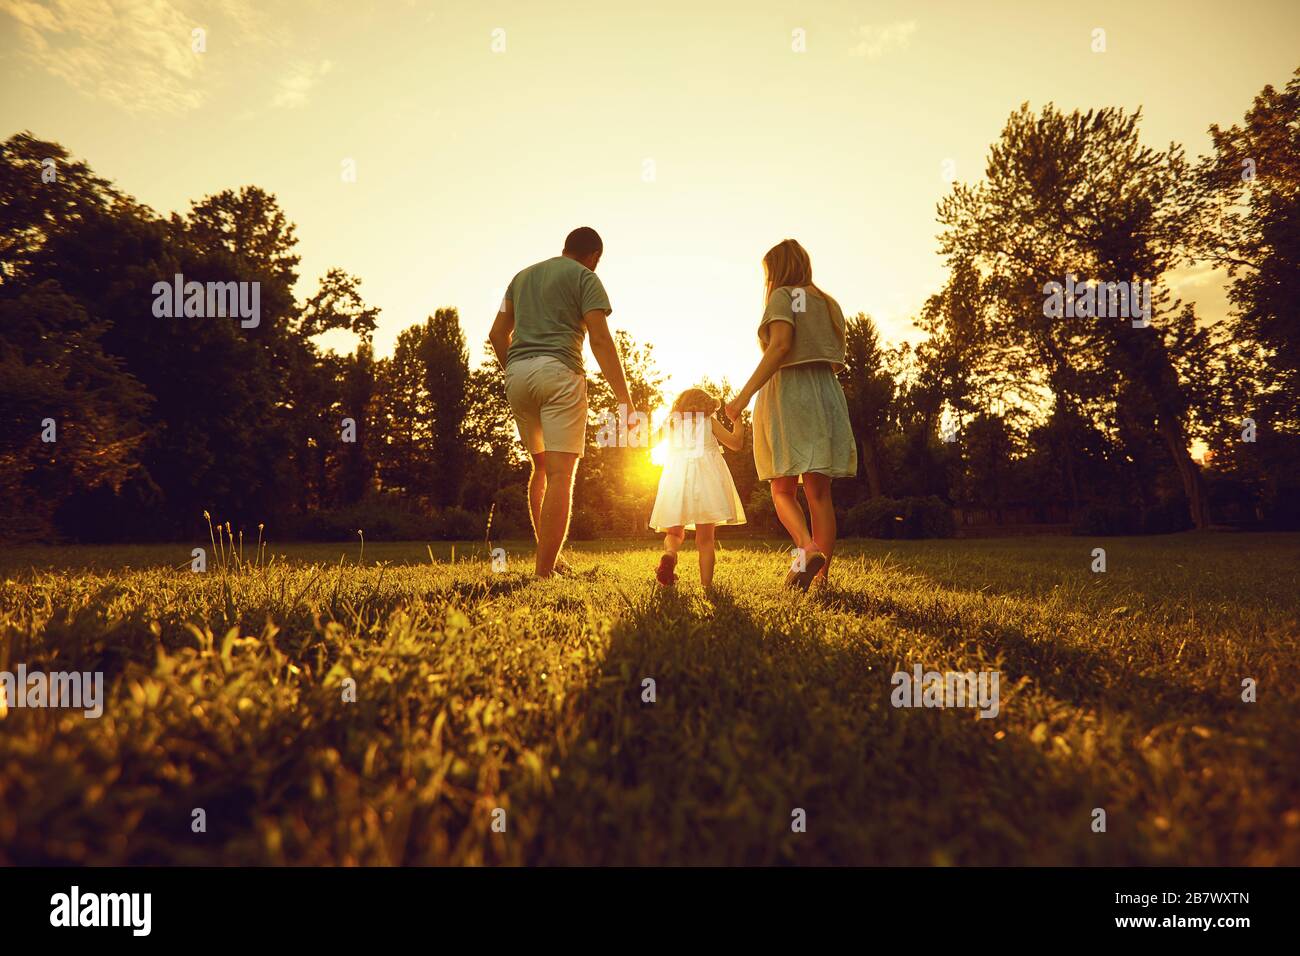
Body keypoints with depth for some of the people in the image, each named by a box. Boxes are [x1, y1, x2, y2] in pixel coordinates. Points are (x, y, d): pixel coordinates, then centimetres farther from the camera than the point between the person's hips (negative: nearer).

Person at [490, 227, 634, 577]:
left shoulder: (522, 276, 24)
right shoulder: (584, 277, 4)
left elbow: (497, 334, 20)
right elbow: (601, 341, -7)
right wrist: (626, 402, -10)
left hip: (516, 374, 7)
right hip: (559, 371, -6)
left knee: (541, 466, 19)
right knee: (561, 473, -8)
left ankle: (546, 557, 17)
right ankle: (544, 572, -13)